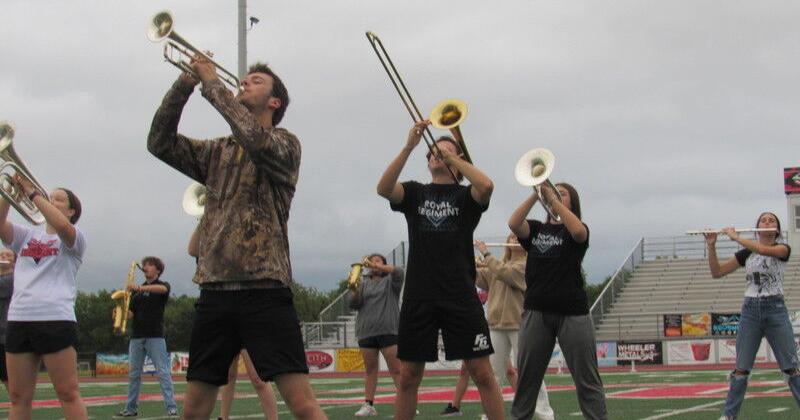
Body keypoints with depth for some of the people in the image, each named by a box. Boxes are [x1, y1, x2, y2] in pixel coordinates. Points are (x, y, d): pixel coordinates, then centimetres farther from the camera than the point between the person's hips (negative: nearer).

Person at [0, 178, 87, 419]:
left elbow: (62, 226, -16)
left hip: (56, 320, -5)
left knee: (68, 394, -6)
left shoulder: (74, 239, 6)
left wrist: (32, 193, -12)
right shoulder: (26, 237, 20)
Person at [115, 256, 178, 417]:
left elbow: (162, 289, -23)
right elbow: (131, 313, 11)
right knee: (133, 374, 6)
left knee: (163, 372, -8)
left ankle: (171, 408, -11)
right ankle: (131, 408, 13)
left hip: (155, 336, -5)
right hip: (137, 336, 5)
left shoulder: (163, 285, 4)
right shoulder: (136, 290, 17)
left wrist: (140, 288, -35)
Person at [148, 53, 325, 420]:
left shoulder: (285, 143, 4)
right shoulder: (216, 152, 20)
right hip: (214, 290, 5)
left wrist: (212, 83, -8)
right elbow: (160, 143, 8)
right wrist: (185, 83, -1)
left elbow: (254, 138, -18)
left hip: (264, 290, -5)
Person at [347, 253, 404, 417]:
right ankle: (369, 405, 10)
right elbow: (353, 303, 6)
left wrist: (377, 267, -22)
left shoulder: (390, 280, 9)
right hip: (366, 331, 3)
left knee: (396, 369, -7)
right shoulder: (364, 283, 15)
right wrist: (354, 290, -14)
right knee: (370, 369, 8)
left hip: (388, 330, -3)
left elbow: (398, 272, -13)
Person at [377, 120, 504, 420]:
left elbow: (486, 186, -16)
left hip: (460, 296, -2)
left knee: (482, 372, -4)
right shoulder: (414, 192, 12)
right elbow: (383, 188, -9)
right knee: (409, 375, 6)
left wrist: (451, 156, -7)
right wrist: (409, 147, -17)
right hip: (418, 296, 2)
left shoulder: (465, 196, 8)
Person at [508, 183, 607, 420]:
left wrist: (552, 198, -15)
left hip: (572, 312, -3)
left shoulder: (576, 230, 7)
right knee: (526, 380, 5)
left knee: (587, 380, -4)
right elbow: (513, 224, -7)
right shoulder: (535, 229, 14)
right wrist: (535, 195, -12)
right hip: (536, 311, 3)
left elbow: (578, 231, -19)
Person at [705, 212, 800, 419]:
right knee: (742, 368, 1)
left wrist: (736, 237, -17)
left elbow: (764, 250, -23)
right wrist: (711, 246, -7)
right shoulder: (746, 253, 9)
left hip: (775, 309, -2)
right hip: (750, 310, 2)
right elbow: (717, 272, 6)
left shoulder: (783, 249, 1)